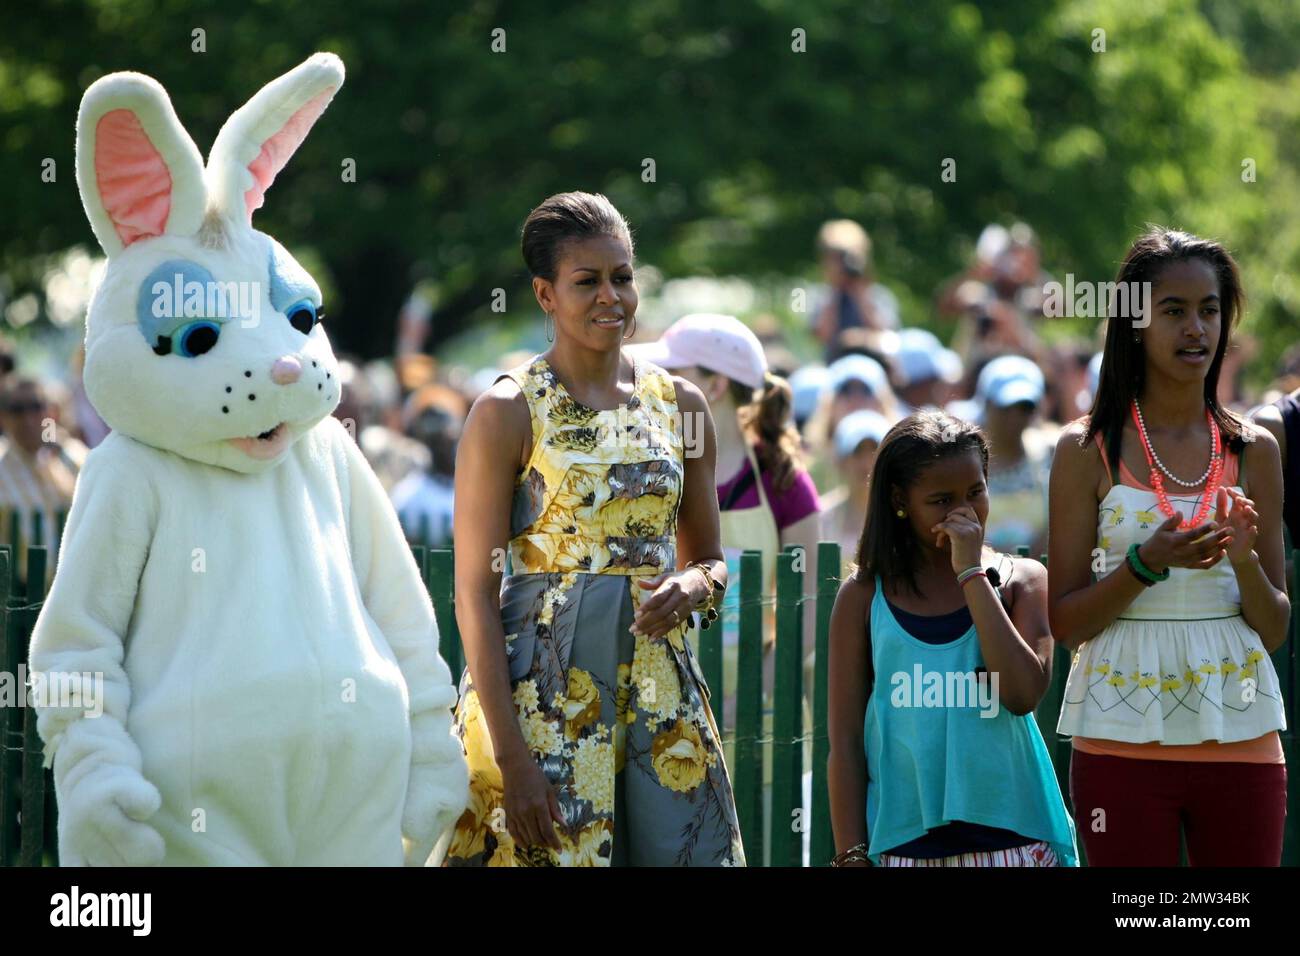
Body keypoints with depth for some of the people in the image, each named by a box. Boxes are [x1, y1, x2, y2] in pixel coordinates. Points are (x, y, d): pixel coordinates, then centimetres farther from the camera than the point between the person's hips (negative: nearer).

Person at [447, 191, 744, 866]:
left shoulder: (679, 403, 9)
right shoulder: (508, 412, -5)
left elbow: (711, 560, 19)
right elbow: (475, 594, -8)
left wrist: (692, 587, -6)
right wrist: (510, 757, -15)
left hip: (660, 682, 4)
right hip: (542, 684, -4)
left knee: (683, 850, 0)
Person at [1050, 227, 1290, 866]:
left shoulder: (1252, 451, 5)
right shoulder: (1088, 450, -1)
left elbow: (1275, 632, 8)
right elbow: (1065, 623, -2)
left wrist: (1244, 559, -12)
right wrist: (1146, 563, -17)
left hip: (1239, 736, 2)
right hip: (1124, 737, -2)